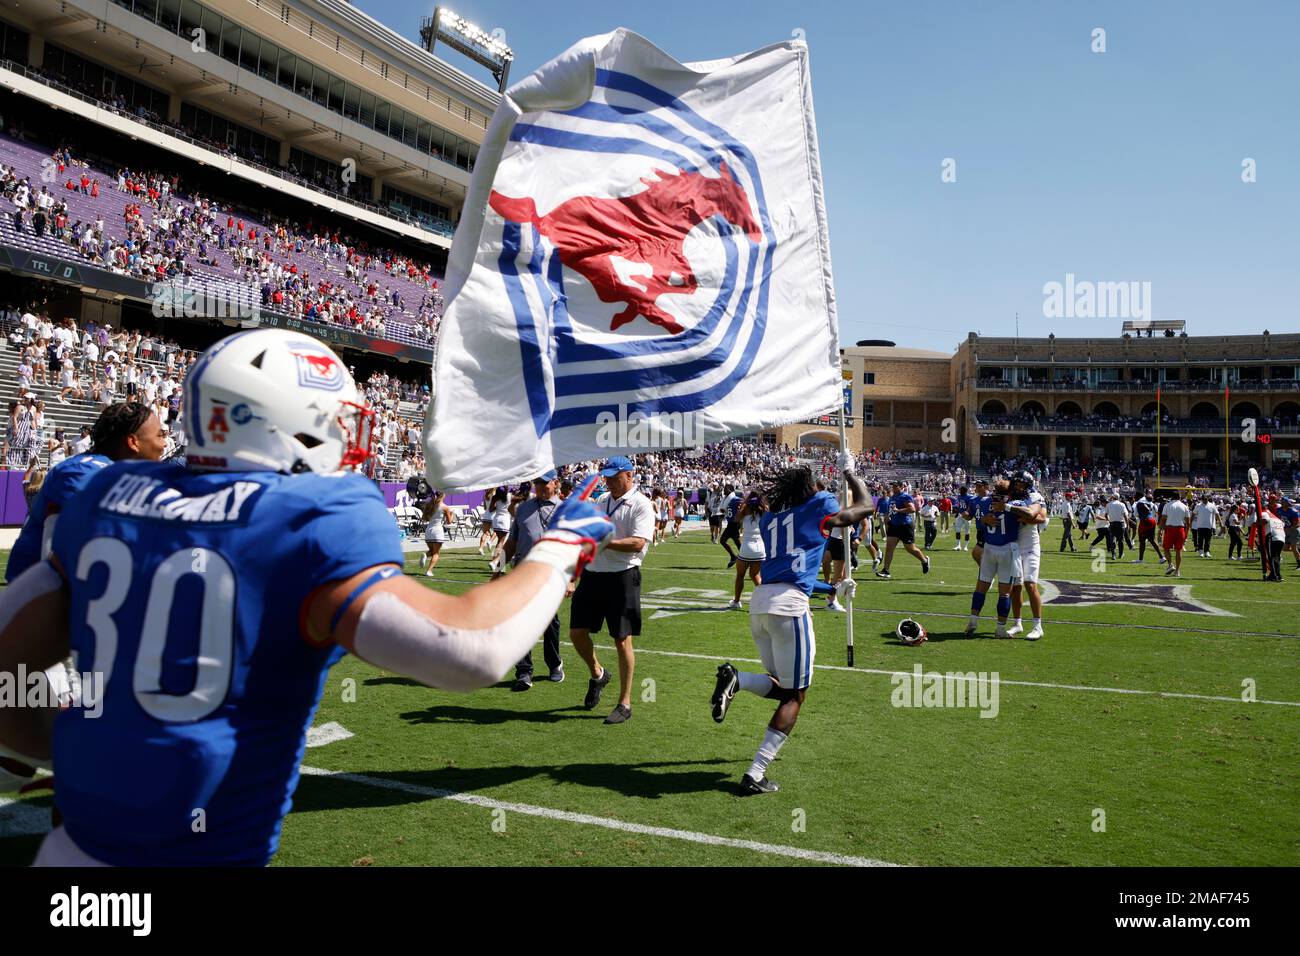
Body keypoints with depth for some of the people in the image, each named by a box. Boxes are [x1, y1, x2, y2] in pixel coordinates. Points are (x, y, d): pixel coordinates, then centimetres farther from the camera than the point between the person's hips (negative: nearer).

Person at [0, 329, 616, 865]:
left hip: (79, 842, 6)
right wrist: (560, 549, -10)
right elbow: (472, 651, -27)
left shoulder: (110, 494, 2)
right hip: (208, 851, -5)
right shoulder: (321, 517, -17)